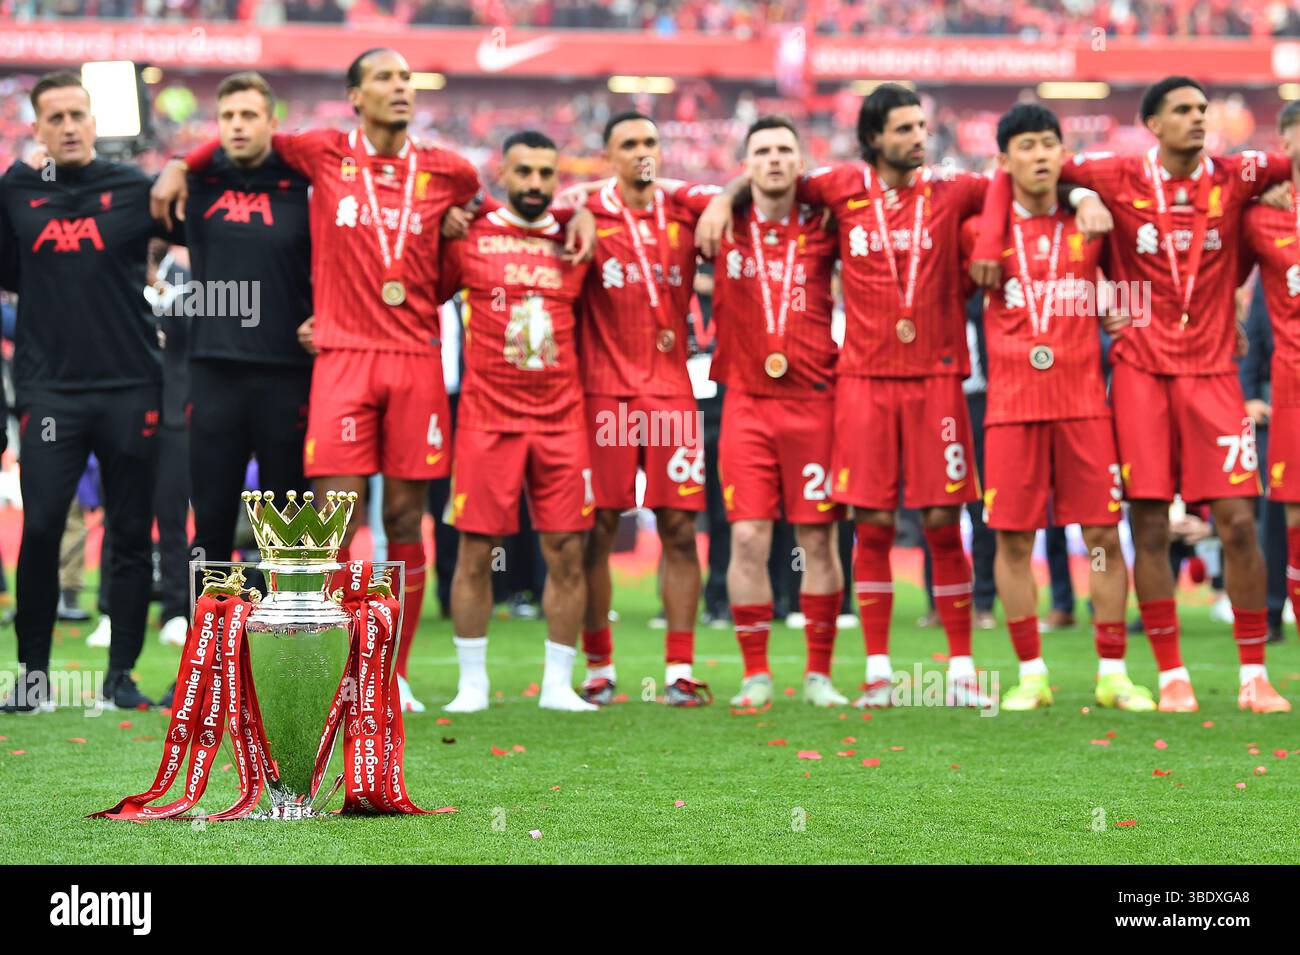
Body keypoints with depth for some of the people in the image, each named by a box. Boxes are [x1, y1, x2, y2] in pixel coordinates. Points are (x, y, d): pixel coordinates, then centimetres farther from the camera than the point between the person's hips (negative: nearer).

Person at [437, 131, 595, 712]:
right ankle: (472, 684, 11)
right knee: (475, 553, -1)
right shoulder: (468, 239, 2)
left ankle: (558, 685, 10)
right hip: (487, 418, -2)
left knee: (567, 553, 0)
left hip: (562, 419, 2)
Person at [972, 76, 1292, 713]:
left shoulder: (1232, 178, 1)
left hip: (1211, 370, 1)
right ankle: (1172, 677, 7)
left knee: (1238, 522, -4)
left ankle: (1254, 677, 5)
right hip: (1141, 370, -1)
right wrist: (987, 241, -7)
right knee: (1150, 525, -2)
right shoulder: (1122, 178, -1)